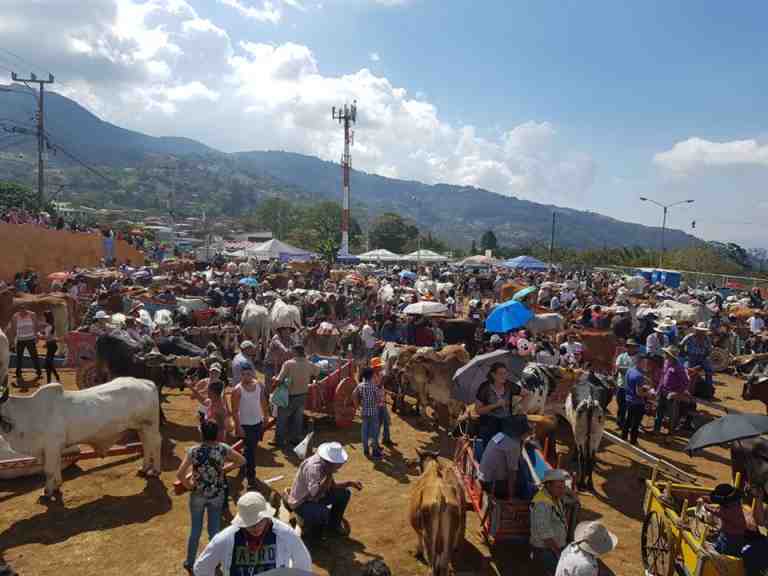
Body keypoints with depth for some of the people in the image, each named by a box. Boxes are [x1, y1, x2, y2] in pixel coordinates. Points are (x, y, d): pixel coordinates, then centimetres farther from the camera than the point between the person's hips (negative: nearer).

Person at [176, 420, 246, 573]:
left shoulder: (193, 451, -18)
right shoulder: (223, 449, -15)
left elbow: (180, 474, -21)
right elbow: (242, 460, -4)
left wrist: (189, 485, -4)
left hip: (198, 494, 0)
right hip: (217, 495, 1)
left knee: (195, 529, 19)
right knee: (214, 529, 17)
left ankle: (190, 562, 35)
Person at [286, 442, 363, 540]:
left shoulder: (327, 464, -7)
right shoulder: (313, 467, -34)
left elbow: (331, 486, 7)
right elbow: (316, 494, -43)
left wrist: (350, 483, -6)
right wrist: (329, 475, -38)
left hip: (316, 497, 9)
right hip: (301, 503, -9)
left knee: (345, 493, 2)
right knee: (323, 513, -35)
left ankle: (333, 524, 21)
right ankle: (310, 527, -1)